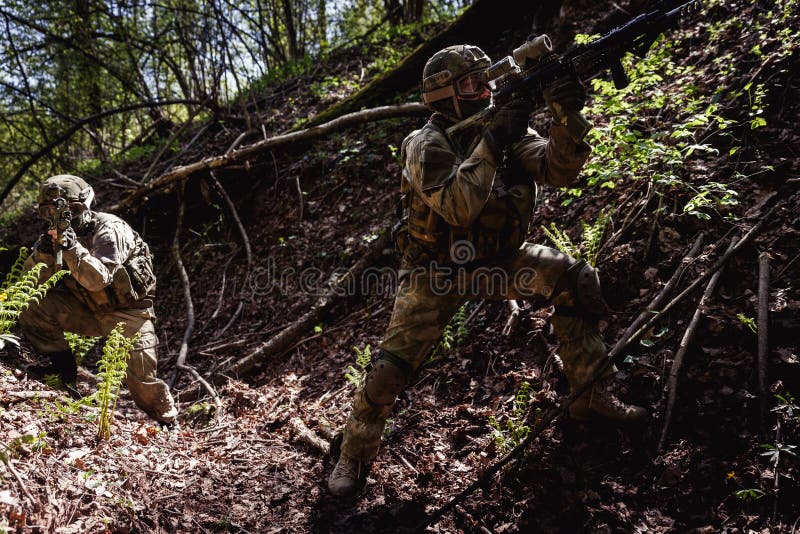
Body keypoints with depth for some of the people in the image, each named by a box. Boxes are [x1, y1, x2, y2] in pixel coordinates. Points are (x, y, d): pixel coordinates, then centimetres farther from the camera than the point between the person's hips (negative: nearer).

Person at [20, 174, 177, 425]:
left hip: (126, 312, -6)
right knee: (32, 308, -17)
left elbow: (98, 279, -33)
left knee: (142, 380, -12)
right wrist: (43, 251, -22)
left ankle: (167, 423, 15)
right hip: (89, 309, 6)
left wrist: (69, 244, -40)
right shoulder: (60, 232, -1)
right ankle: (64, 370, -2)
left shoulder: (109, 229, -20)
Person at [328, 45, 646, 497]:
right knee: (394, 361, -11)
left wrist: (568, 119, -30)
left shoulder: (504, 128, -2)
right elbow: (457, 206, -34)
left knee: (574, 279, -13)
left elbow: (558, 171, -13)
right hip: (438, 269, -4)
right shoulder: (426, 145, -18)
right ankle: (354, 454, 14)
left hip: (496, 260, 5)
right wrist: (492, 142, -35)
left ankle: (592, 395, 3)